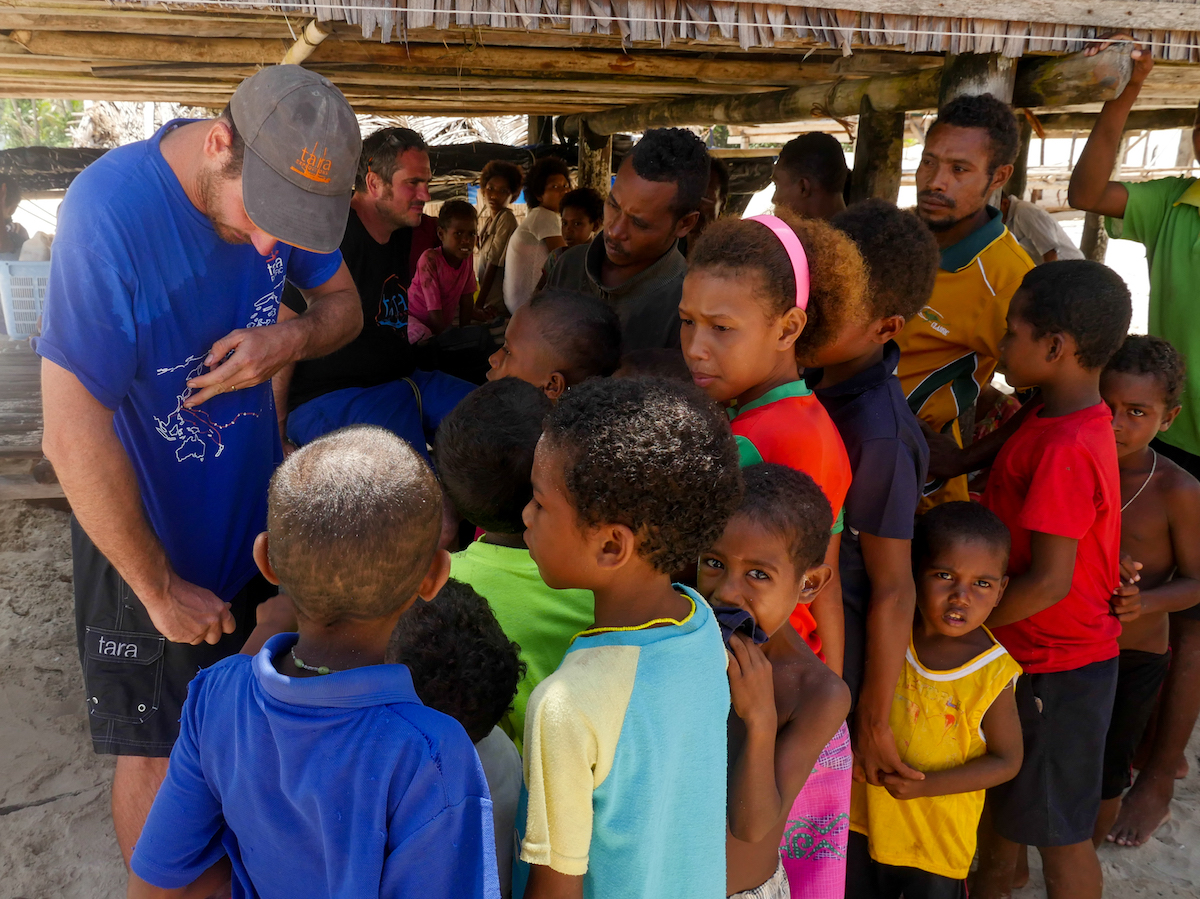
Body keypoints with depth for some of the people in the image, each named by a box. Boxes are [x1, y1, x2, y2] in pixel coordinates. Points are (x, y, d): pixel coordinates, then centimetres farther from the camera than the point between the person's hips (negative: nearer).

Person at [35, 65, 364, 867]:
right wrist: (161, 589, -18)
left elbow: (344, 305, 5)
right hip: (148, 538, -5)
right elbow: (74, 439, -29)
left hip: (254, 518, 6)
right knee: (159, 754, 10)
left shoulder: (287, 182, -11)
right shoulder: (111, 207, -29)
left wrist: (292, 338, -21)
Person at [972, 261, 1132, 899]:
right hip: (1018, 652, 9)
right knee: (1001, 790, 27)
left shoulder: (1065, 449, -29)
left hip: (1057, 667, -9)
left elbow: (1049, 582, -27)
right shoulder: (1052, 418, 1)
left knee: (1059, 831, 10)